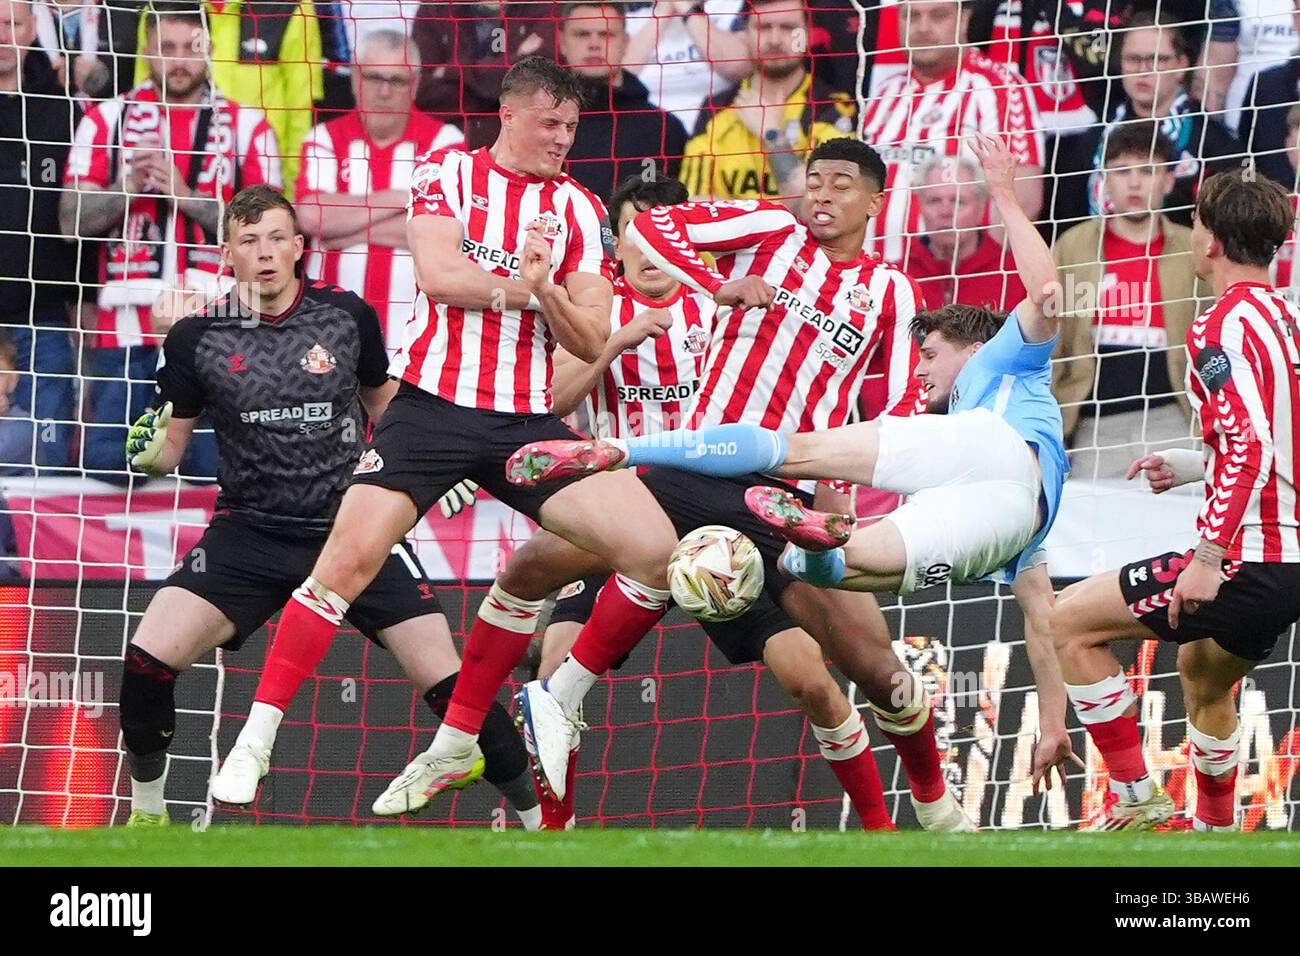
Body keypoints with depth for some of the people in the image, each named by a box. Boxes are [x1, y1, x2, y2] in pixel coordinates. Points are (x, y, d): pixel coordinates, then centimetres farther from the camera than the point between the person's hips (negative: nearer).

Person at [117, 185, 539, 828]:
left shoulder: (348, 316, -1)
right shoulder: (198, 336, -3)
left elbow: (384, 404, 17)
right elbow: (172, 444, 5)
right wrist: (151, 453, -18)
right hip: (251, 530, 0)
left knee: (445, 680, -9)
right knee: (148, 658, -17)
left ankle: (537, 817, 6)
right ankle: (146, 813, 5)